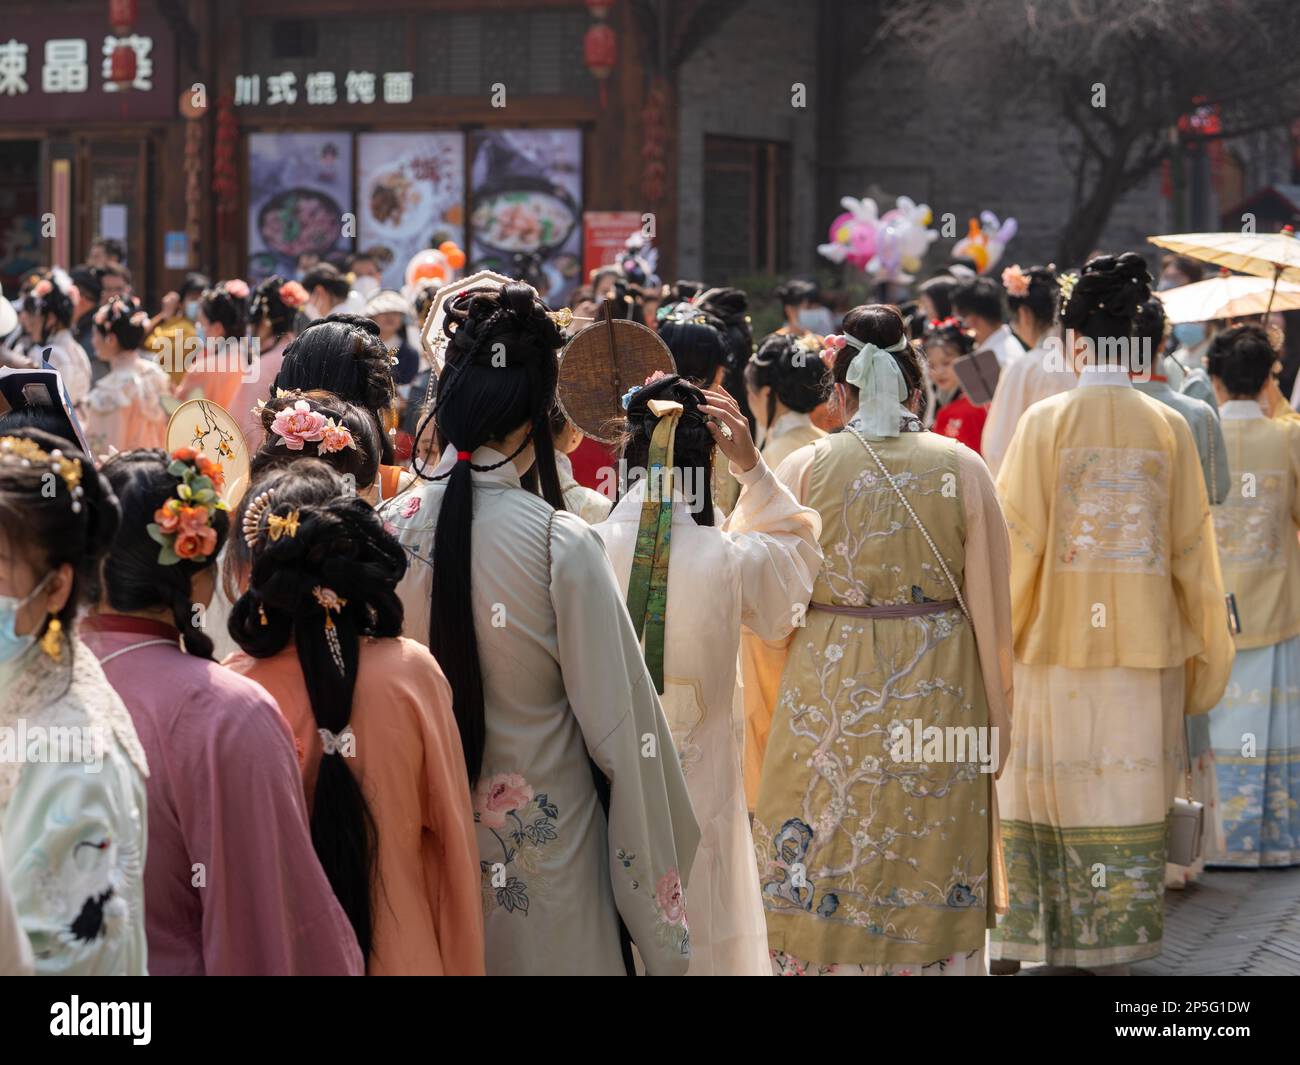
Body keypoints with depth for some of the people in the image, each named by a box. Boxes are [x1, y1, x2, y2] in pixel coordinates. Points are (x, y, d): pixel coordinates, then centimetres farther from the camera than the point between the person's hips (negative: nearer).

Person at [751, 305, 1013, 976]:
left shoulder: (803, 469, -5)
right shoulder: (962, 468, -3)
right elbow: (991, 605, -1)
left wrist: (769, 720, 10)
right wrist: (996, 724, 9)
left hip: (827, 699, -1)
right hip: (940, 695, 1)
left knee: (824, 893, 8)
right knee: (935, 887, 11)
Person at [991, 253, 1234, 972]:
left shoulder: (1045, 423, -7)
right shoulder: (1169, 428, -1)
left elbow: (1018, 536, -7)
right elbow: (1191, 545, 3)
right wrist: (1205, 645, 14)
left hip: (1057, 637, -1)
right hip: (1143, 643, 1)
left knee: (1055, 782, 8)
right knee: (1129, 786, 7)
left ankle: (1043, 929, 12)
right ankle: (1114, 944, 10)